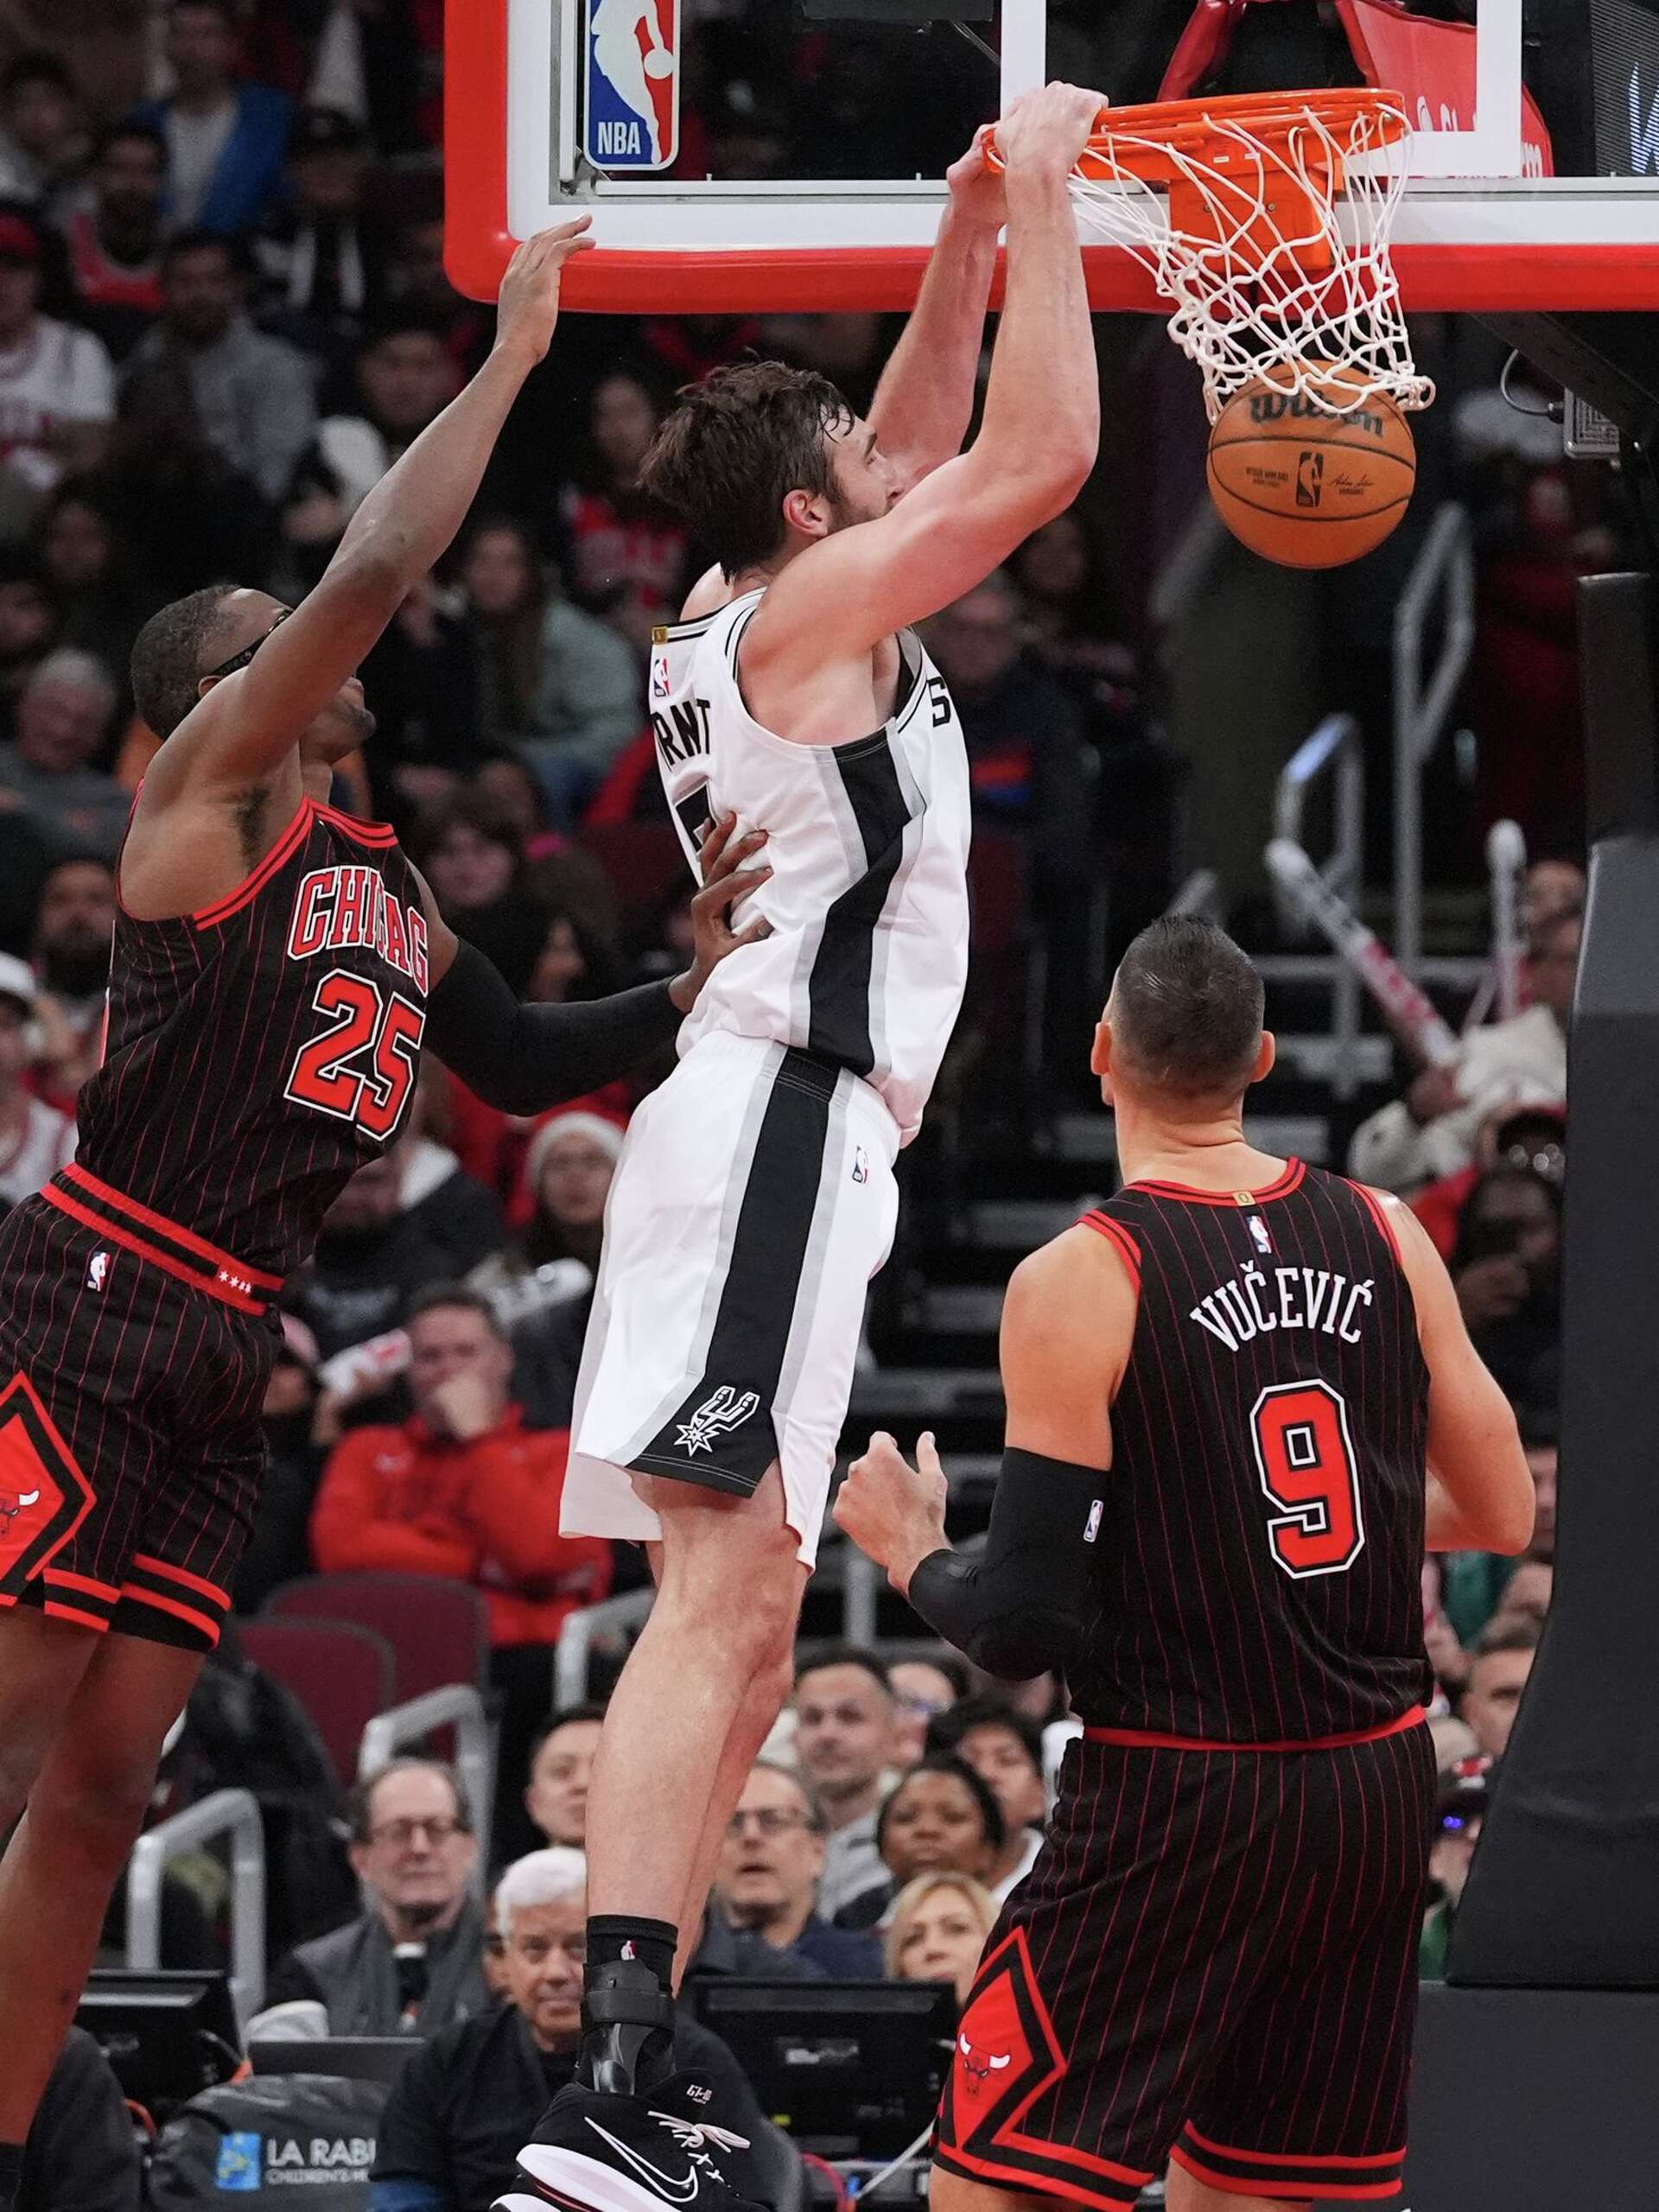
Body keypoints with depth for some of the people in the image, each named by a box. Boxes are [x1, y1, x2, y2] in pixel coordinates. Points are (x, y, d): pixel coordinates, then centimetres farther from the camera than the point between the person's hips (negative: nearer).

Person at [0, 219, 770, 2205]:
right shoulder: (206, 786, -4)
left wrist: (695, 994, 12)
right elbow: (374, 571, -15)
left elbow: (519, 1065, 29)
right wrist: (510, 360, -8)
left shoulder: (387, 884, 21)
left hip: (220, 1357, 8)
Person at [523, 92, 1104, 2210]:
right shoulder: (814, 611, -6)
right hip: (783, 1121, -11)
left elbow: (932, 436, 32)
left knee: (743, 1600, 11)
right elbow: (1041, 451, -12)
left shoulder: (756, 614, 18)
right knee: (727, 1579, -20)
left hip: (785, 1127, 11)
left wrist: (971, 234, 23)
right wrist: (1040, 198, -3)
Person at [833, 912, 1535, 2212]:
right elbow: (1503, 1517, 11)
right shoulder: (1385, 1237, 3)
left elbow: (1027, 1630, -14)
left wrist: (910, 1553, 6)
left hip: (1179, 1799, -6)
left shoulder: (1079, 1284, -13)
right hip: (1382, 1788, 6)